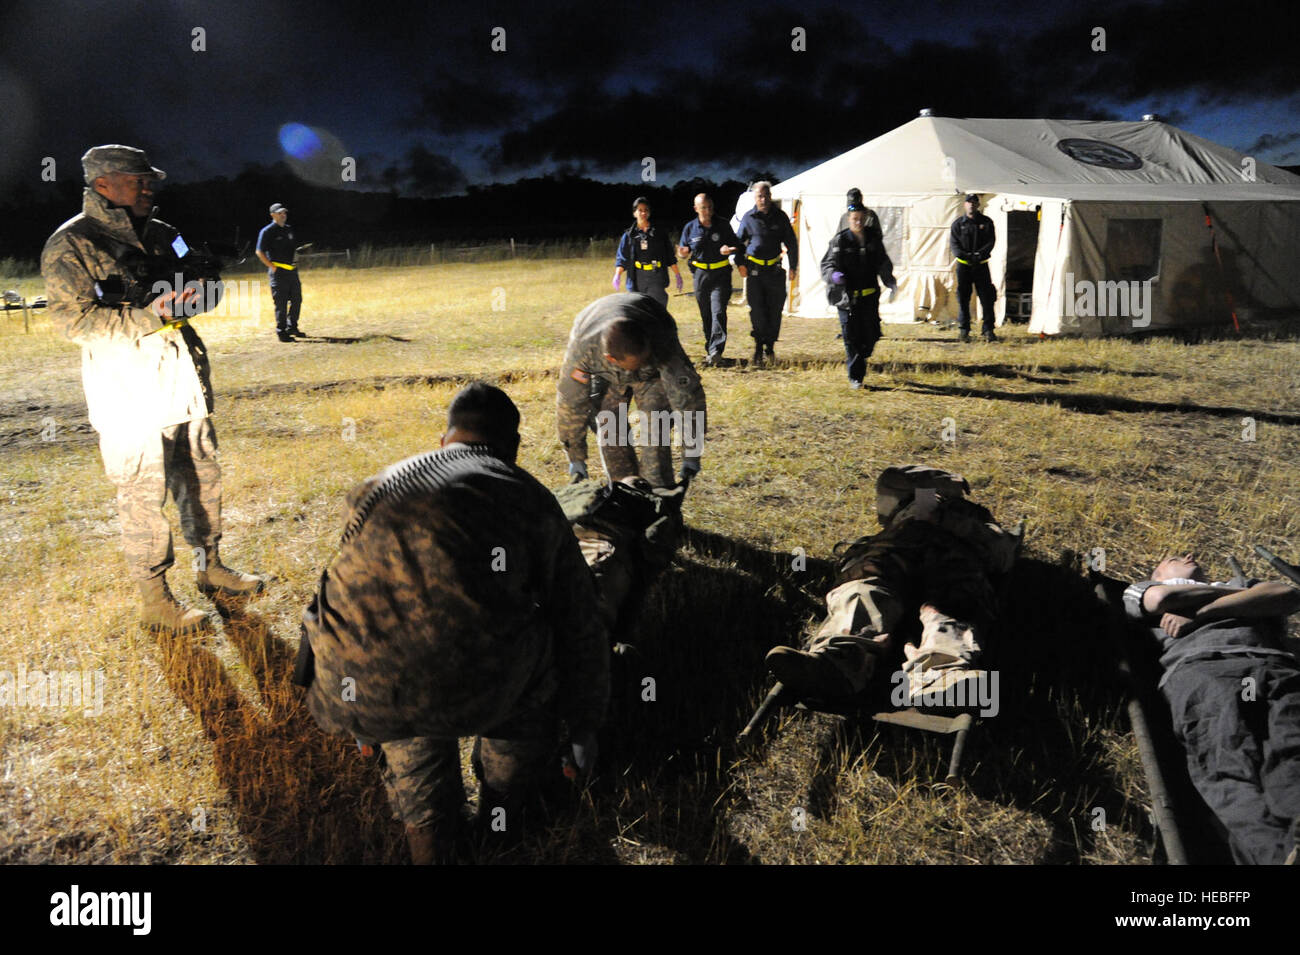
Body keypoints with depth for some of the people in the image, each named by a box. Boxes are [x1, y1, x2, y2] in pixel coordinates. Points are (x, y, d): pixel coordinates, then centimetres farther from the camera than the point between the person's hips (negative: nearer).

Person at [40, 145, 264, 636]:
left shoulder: (160, 234, 14)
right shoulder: (71, 245, -6)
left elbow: (203, 276, 22)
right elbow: (71, 318, -13)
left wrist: (195, 292, -3)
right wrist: (149, 317, -22)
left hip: (184, 381, 7)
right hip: (129, 390, -7)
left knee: (202, 476, 14)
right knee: (143, 494, -1)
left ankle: (210, 567, 32)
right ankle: (155, 601, 12)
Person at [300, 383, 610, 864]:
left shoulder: (375, 488, 24)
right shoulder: (531, 498, 15)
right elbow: (579, 631, 19)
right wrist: (584, 727, 36)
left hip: (352, 693, 4)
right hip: (472, 693, -3)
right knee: (535, 666, 30)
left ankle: (428, 835, 43)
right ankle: (505, 810, 46)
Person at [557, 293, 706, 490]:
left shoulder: (663, 342, -43)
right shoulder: (582, 348, -41)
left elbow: (687, 394, -33)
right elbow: (570, 404, -27)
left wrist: (691, 455, -28)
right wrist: (576, 459, -17)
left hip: (653, 374, -1)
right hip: (606, 375, 1)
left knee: (655, 425, -17)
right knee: (609, 426, -11)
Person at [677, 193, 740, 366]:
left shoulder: (723, 226, 1)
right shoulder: (690, 228, 4)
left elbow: (736, 245, 8)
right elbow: (685, 252, 11)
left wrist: (728, 250, -15)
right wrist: (683, 253, -14)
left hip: (721, 275, -2)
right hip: (701, 274, 3)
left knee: (718, 312, -14)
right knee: (706, 314, 9)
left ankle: (715, 350, -19)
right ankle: (710, 347, 22)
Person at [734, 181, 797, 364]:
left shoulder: (780, 217, 4)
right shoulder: (748, 217, 2)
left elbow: (791, 243, 12)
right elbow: (739, 242, 11)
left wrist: (793, 266, 8)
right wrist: (740, 264, 1)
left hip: (775, 270, 1)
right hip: (754, 270, -1)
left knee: (775, 310, 3)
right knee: (757, 310, -8)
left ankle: (769, 346, 16)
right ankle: (759, 347, 0)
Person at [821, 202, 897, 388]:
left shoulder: (873, 239, 8)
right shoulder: (840, 240, -4)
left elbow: (883, 264, 16)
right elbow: (827, 265, -4)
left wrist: (890, 281, 0)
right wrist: (833, 275, -27)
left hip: (870, 296, 4)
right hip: (847, 297, -3)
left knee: (871, 335, 5)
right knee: (851, 338, -2)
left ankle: (858, 359, 35)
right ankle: (855, 376, 9)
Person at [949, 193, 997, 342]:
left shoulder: (986, 222, 7)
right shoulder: (958, 223, 7)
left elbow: (991, 242, 1)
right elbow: (953, 243, 1)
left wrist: (980, 254, -17)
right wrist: (964, 255, -17)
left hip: (981, 264, 0)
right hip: (963, 265, 0)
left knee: (986, 297, -3)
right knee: (963, 298, 1)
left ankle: (988, 330, 1)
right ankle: (964, 330, 10)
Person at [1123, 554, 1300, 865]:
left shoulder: (1240, 582, 46)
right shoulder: (1143, 590, 40)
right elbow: (1161, 599, 14)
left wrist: (1201, 613, 10)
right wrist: (1251, 596, 26)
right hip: (1201, 667, -1)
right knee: (1230, 772, -33)